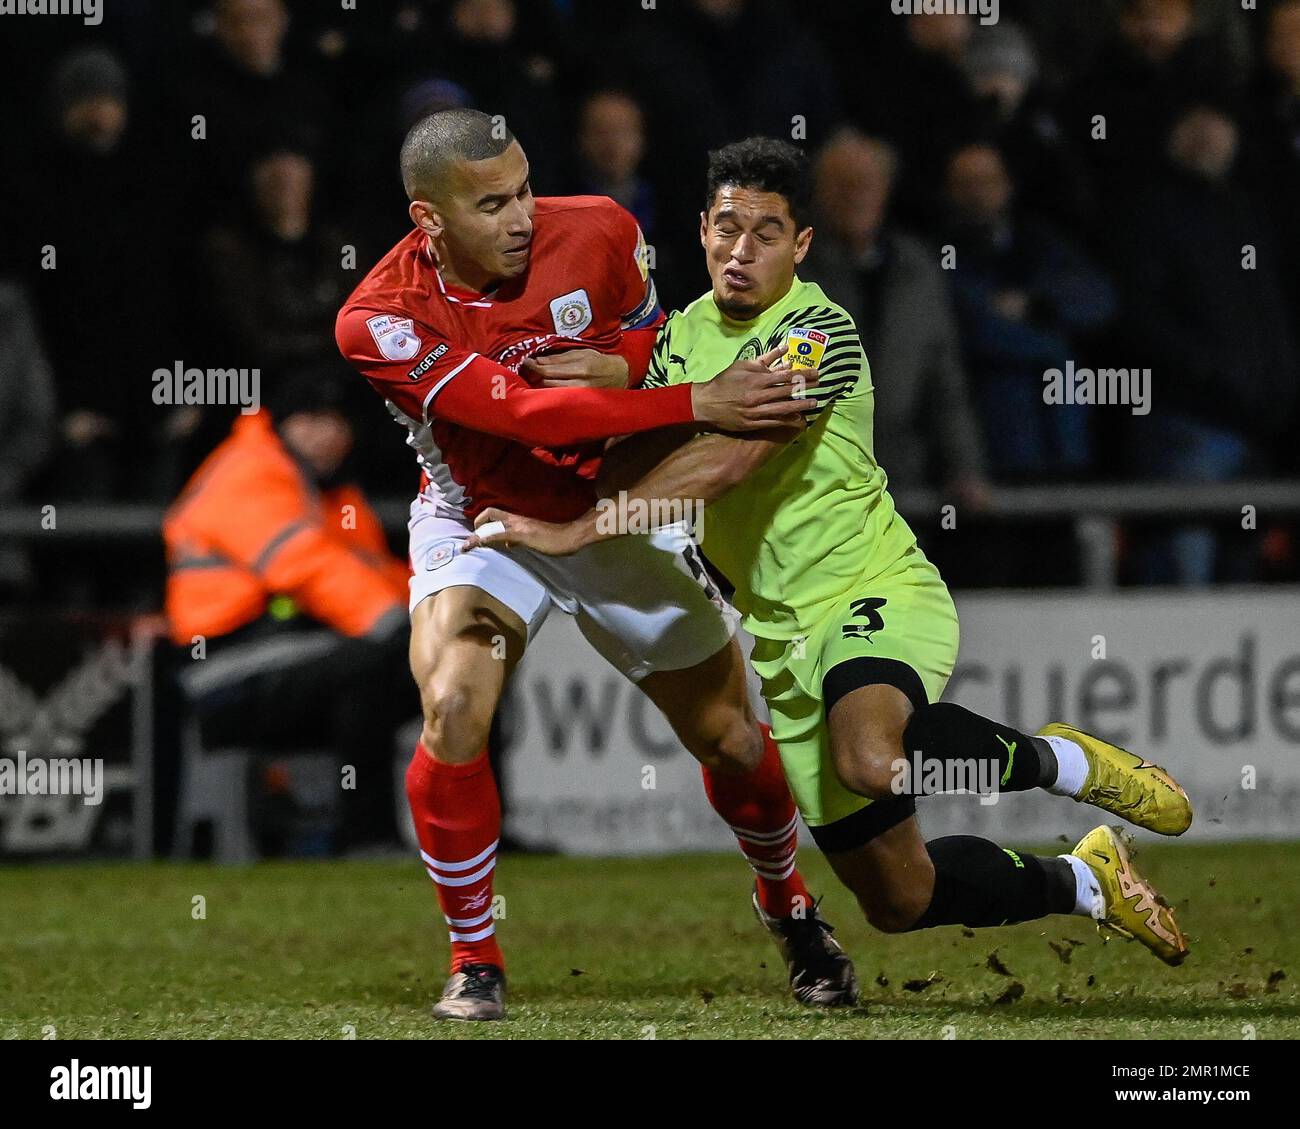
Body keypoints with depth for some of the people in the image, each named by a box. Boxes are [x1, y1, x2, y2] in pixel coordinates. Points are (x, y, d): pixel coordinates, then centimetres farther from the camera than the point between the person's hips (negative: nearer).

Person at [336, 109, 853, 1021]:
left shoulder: (598, 232, -17)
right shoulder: (380, 323, -27)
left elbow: (661, 331, 4)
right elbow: (523, 414, -34)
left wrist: (625, 365, -23)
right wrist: (700, 406, -39)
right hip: (482, 525, -3)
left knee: (730, 738, 6)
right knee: (453, 713, -28)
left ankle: (787, 904, 38)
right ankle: (475, 961, -8)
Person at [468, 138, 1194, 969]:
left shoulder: (820, 332, -16)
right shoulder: (687, 332, 9)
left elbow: (729, 461, -27)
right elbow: (634, 462, 10)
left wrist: (575, 531, -30)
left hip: (877, 596, -7)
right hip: (781, 640, 7)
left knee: (872, 759, -41)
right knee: (898, 899, 6)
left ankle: (1064, 762, -12)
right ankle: (1087, 884, 33)